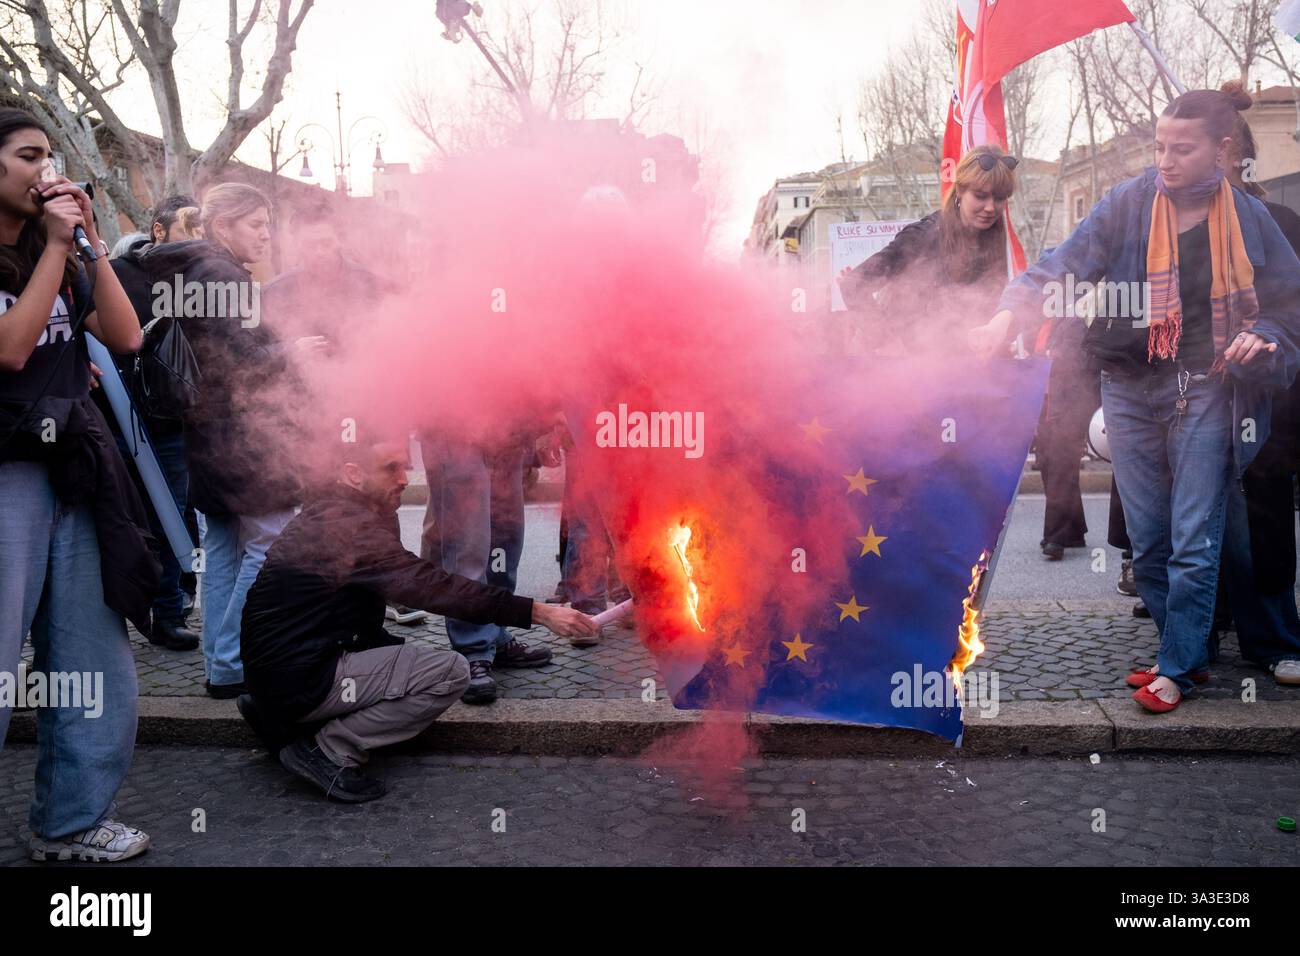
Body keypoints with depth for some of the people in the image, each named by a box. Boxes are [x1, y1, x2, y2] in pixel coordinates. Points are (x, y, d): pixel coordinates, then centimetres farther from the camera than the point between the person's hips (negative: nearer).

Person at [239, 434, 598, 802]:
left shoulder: (333, 512, 10)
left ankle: (280, 721, 17)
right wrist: (538, 613, -28)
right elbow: (432, 587, -28)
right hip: (299, 680, -10)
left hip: (276, 667, 10)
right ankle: (329, 751, -7)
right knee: (451, 672, -14)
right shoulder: (349, 525, -22)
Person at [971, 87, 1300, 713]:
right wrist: (1010, 313, -27)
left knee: (1193, 543, -3)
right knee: (1148, 543, 7)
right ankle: (1190, 651, 25)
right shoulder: (1128, 204, 0)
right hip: (1130, 386, 1)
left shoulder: (1248, 219, 2)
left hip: (1205, 390, -1)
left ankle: (1176, 667, 12)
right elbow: (1065, 264, -10)